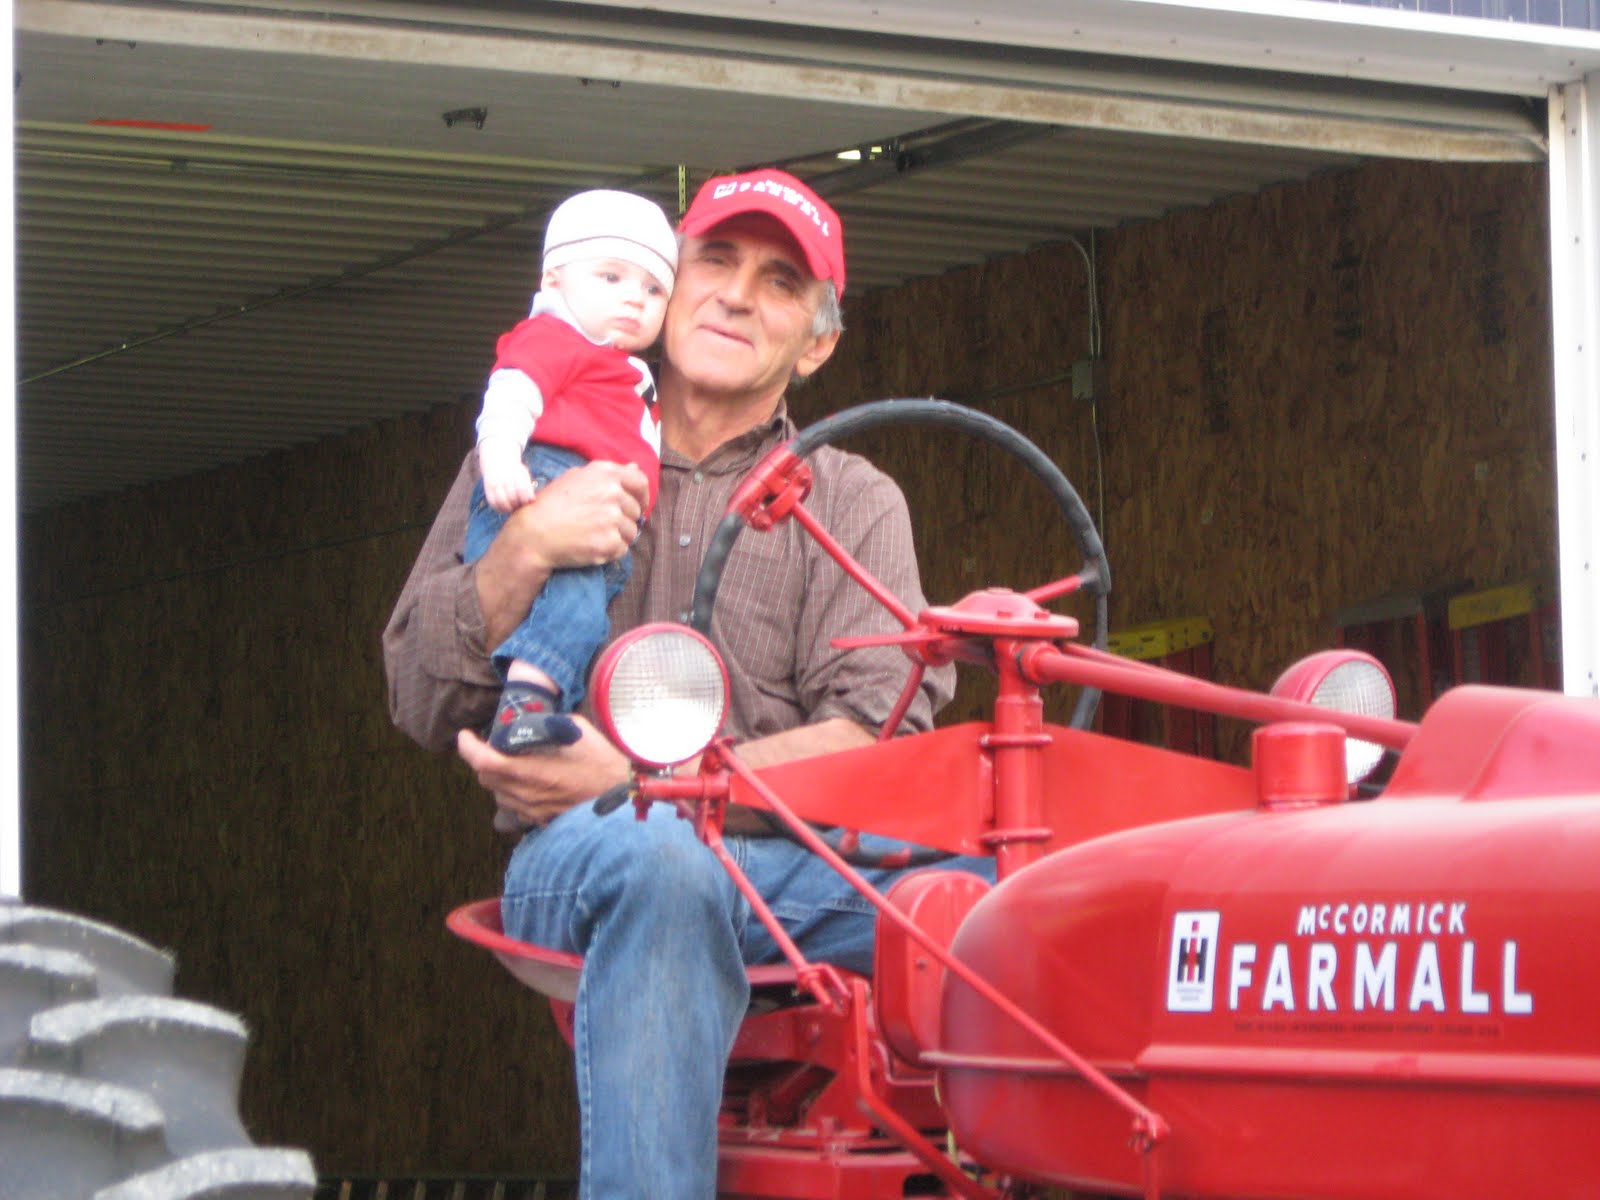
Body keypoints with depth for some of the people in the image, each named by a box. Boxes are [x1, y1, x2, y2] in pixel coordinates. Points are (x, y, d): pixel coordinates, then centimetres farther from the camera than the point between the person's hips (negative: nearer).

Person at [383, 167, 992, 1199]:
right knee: (660, 858, -39)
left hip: (800, 855, 1)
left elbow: (881, 737, -2)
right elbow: (423, 701, 8)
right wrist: (526, 551, -10)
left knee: (992, 880, -30)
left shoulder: (852, 503, 16)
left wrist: (645, 776, -14)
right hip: (581, 853, -1)